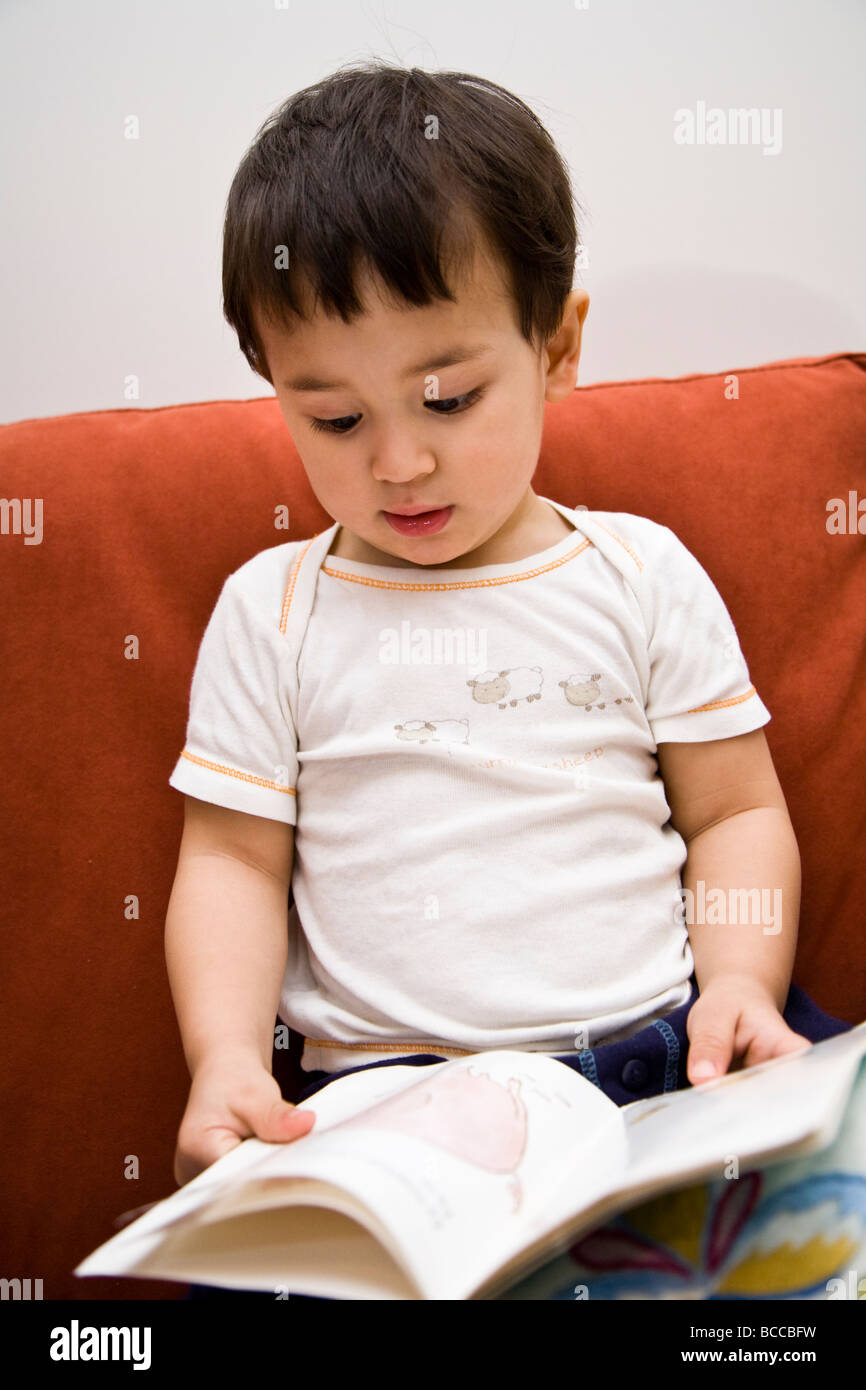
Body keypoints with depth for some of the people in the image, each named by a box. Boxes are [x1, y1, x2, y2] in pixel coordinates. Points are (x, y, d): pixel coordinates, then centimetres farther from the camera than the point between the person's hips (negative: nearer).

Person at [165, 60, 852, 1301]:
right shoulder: (273, 609, 7)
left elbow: (737, 812, 10)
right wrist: (226, 1058, -9)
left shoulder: (644, 575, 8)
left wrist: (742, 985, -8)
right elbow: (233, 860, 6)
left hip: (661, 1054, 0)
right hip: (385, 1090, 0)